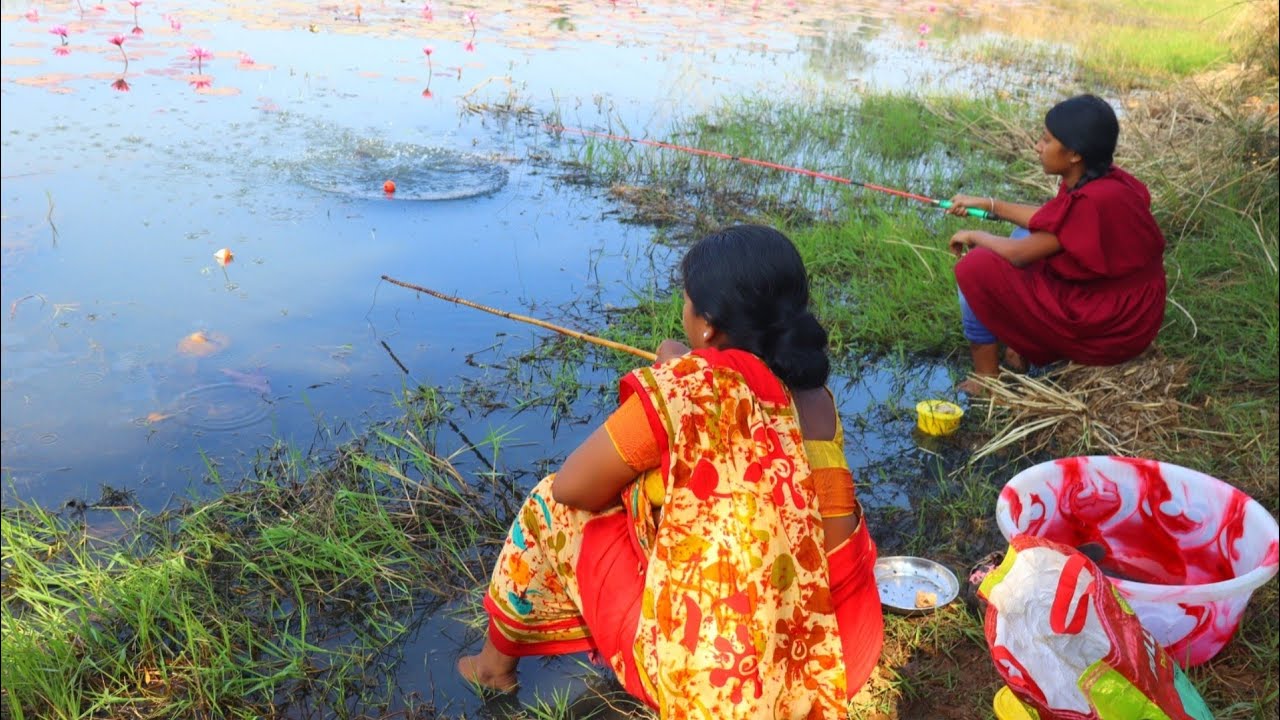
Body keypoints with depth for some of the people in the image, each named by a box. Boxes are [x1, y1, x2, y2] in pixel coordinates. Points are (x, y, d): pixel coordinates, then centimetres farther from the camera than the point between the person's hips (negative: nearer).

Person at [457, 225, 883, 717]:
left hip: (722, 666, -6)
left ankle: (496, 662, 35)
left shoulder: (688, 388, -19)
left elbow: (573, 487, -8)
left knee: (555, 508, 10)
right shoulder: (815, 392, 0)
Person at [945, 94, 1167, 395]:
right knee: (1025, 238, 22)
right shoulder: (1103, 181, 0)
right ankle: (1022, 349, 18)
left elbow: (1019, 253, -22)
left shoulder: (1092, 201, -28)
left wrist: (975, 236, -4)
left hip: (1108, 329, -10)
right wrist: (988, 204, 17)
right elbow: (1046, 221, 17)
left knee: (976, 268, -15)